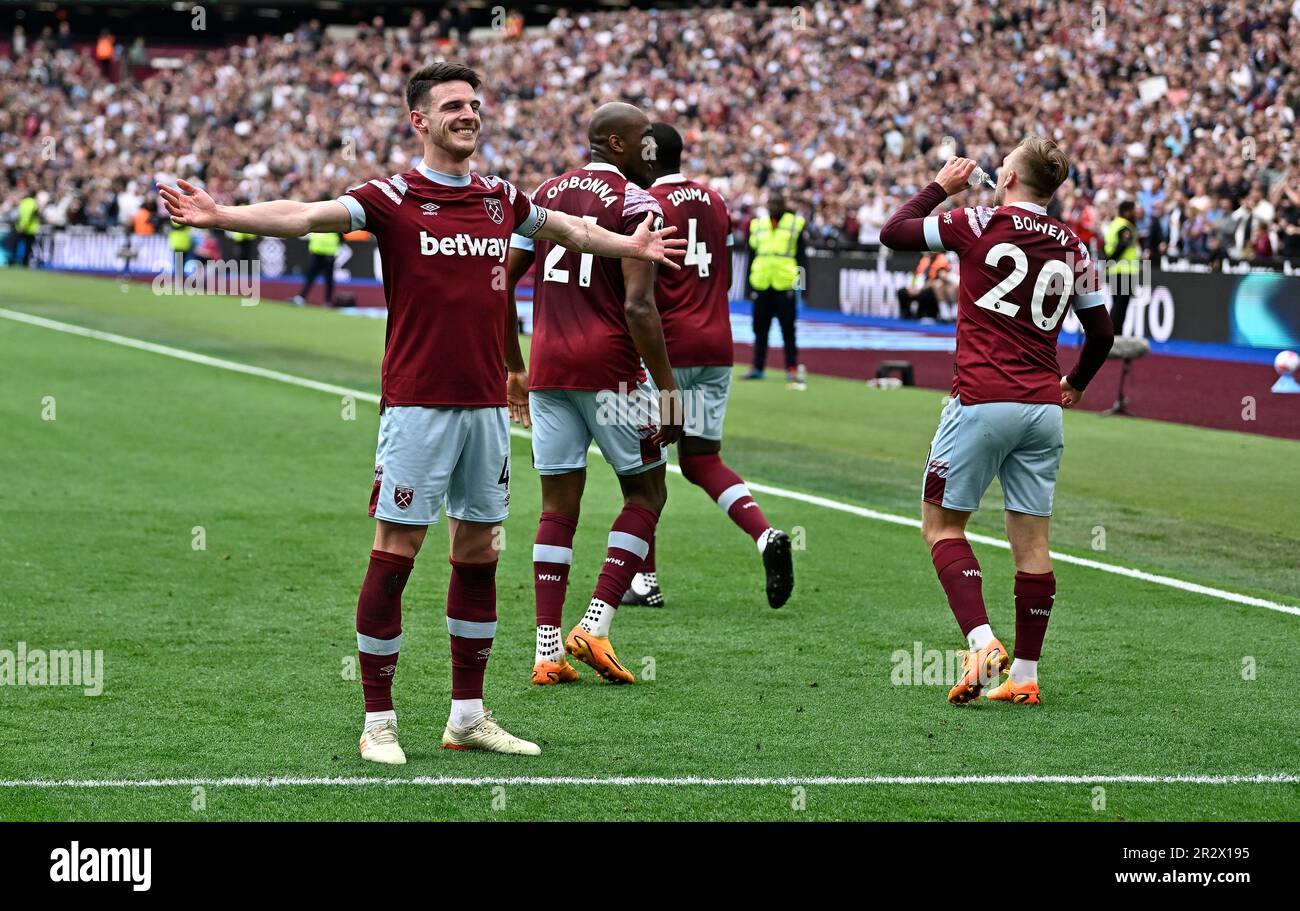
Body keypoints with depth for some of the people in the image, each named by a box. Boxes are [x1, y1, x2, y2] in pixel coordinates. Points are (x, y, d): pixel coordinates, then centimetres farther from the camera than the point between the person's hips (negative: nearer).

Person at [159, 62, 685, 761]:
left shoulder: (502, 200, 10)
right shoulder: (392, 199, -6)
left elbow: (571, 230, 31)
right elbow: (303, 216, -19)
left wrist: (631, 246, 45)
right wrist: (220, 215, -34)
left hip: (487, 403, 6)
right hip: (417, 407, -6)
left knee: (478, 554, 10)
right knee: (394, 554, -4)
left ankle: (469, 716, 20)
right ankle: (378, 722, 3)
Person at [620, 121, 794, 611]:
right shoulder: (715, 202, 12)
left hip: (667, 347, -6)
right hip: (716, 345, 6)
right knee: (702, 460, 11)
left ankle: (644, 579, 10)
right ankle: (766, 535, -12)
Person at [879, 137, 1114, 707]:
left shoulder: (981, 224, -5)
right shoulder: (1072, 248, 9)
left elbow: (892, 233, 2)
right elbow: (1101, 334, 17)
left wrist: (941, 185, 16)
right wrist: (1074, 386, 34)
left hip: (982, 401, -4)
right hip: (1044, 408, 5)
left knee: (941, 525, 6)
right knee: (1031, 541, 7)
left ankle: (982, 644, -13)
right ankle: (1025, 676, 8)